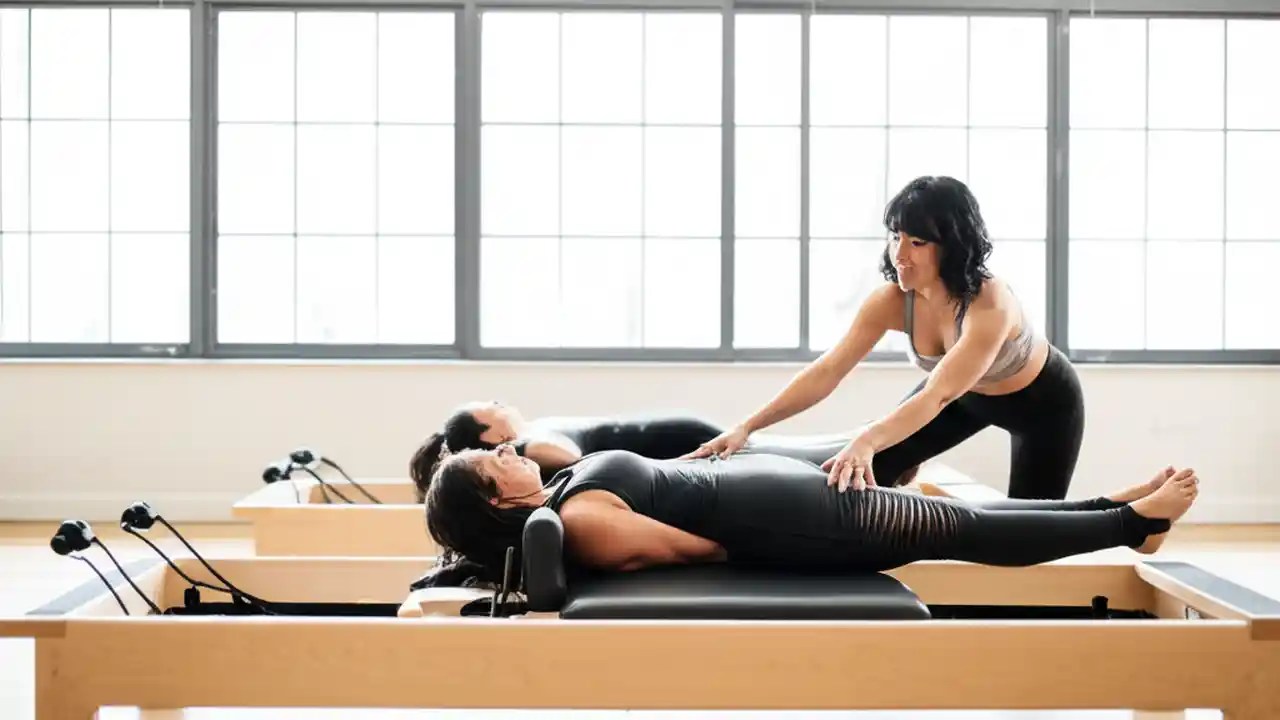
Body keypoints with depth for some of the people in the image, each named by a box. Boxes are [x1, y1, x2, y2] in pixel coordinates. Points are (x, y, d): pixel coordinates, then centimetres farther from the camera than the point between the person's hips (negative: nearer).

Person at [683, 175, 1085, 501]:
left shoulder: (990, 305, -41)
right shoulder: (892, 301, -25)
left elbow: (936, 397, -51)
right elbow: (826, 371, -28)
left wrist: (867, 441, -68)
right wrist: (747, 427, -39)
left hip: (1041, 401, -5)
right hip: (965, 393, 5)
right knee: (861, 472, -6)